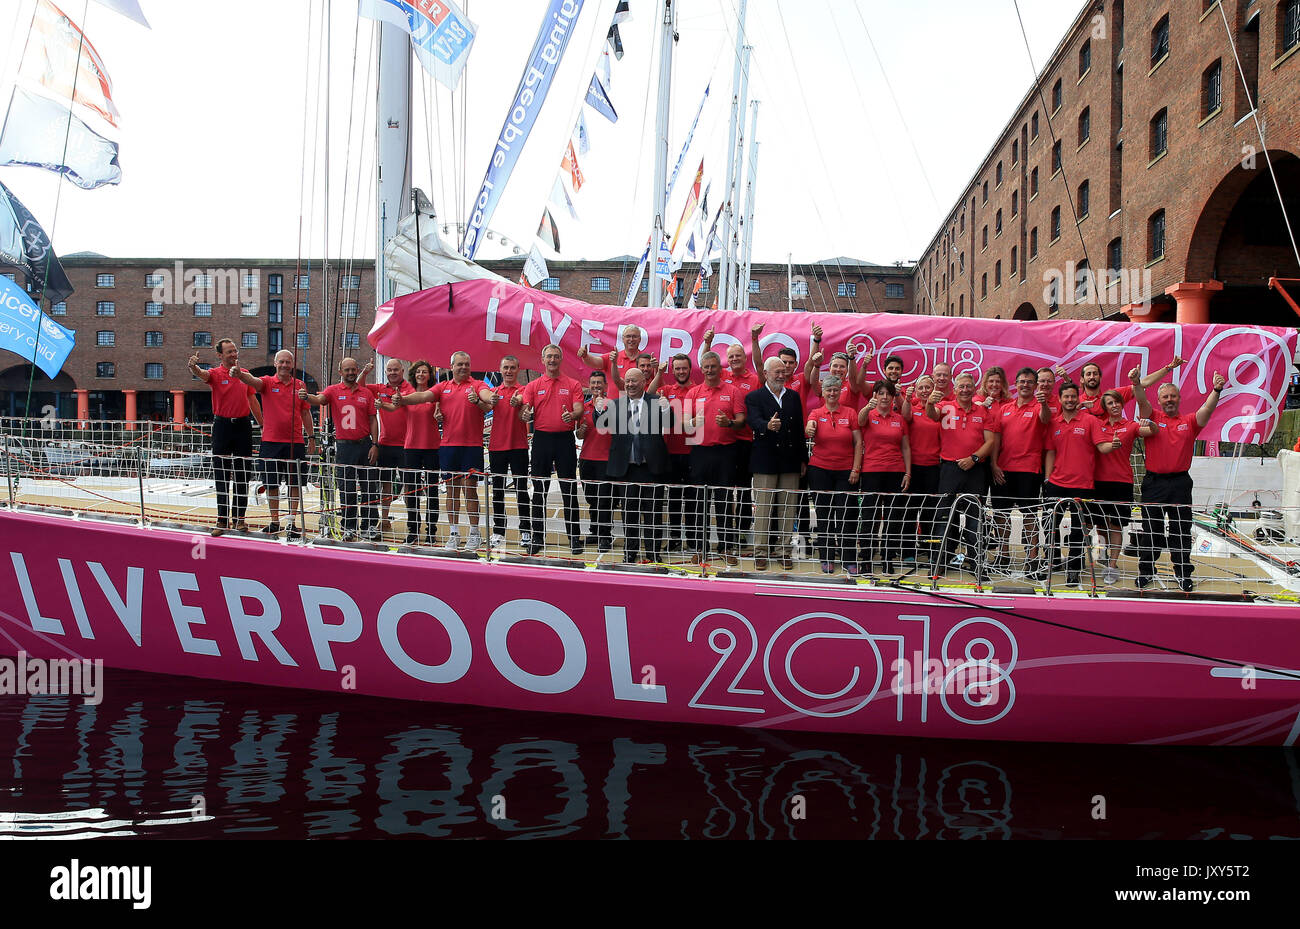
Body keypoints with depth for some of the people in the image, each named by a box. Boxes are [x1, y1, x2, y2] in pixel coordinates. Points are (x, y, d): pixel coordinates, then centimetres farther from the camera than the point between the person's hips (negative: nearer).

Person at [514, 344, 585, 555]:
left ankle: (574, 537, 9)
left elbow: (578, 410, -4)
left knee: (569, 490, 2)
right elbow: (525, 410, 0)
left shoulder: (573, 384, 6)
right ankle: (538, 537, 13)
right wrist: (525, 414, -23)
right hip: (541, 438, 1)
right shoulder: (533, 385, 9)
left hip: (565, 439, -1)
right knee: (539, 490, 5)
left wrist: (572, 416, -27)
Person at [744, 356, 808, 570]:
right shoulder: (754, 397, 0)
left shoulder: (794, 397, 13)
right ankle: (760, 552, 7)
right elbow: (754, 421, -19)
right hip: (765, 462, -4)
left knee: (788, 508, 6)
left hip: (790, 462, 4)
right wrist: (767, 426, -41)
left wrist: (803, 459, 9)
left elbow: (800, 429, 13)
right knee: (763, 508, 0)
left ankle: (783, 551, 14)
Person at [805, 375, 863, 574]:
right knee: (823, 516, 5)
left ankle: (850, 561, 4)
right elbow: (810, 427, -18)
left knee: (845, 516, -3)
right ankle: (827, 559, 13)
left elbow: (858, 443, 2)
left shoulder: (850, 413, 4)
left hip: (846, 471, -1)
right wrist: (809, 430, -42)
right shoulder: (816, 413, 5)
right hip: (820, 470, 1)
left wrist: (856, 469, -6)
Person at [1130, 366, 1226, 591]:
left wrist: (1216, 390, -30)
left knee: (1182, 531, 4)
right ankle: (1146, 571, 15)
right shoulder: (1153, 417, 6)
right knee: (1150, 529, 4)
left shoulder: (1189, 421, 8)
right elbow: (1142, 401, -12)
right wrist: (1136, 383, -32)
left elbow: (1206, 409, -10)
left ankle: (1183, 574, 14)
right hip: (1153, 482, -1)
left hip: (1180, 483, 1)